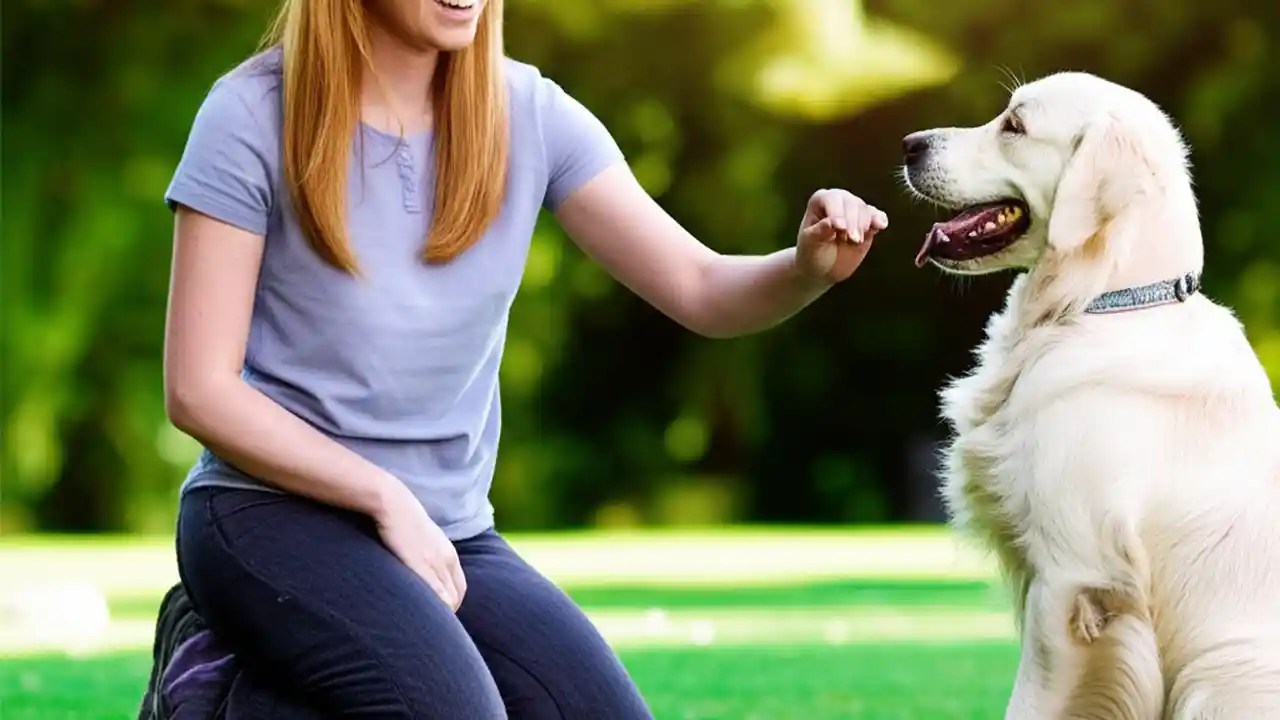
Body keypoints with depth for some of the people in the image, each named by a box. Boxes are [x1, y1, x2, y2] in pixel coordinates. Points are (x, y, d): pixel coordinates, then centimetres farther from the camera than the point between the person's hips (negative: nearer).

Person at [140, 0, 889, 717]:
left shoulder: (529, 114, 1)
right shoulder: (254, 116, -10)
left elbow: (703, 290, -2)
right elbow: (201, 389, -11)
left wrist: (808, 269, -24)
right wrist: (387, 499, -15)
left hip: (453, 529, 6)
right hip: (276, 508, -6)